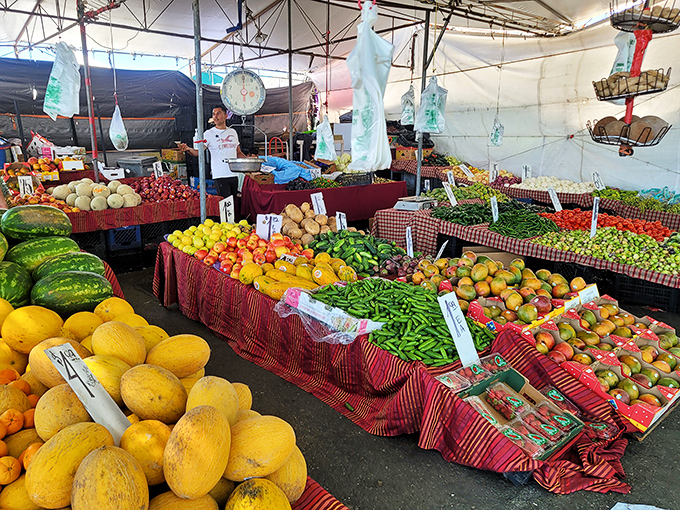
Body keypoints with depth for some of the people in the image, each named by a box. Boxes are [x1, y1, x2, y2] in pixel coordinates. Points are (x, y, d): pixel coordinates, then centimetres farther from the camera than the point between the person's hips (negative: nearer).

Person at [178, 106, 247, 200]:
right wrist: (188, 149, -30)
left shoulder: (233, 132, 14)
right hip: (220, 176, -5)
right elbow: (198, 151, -9)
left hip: (234, 175, 5)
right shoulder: (209, 134, 1)